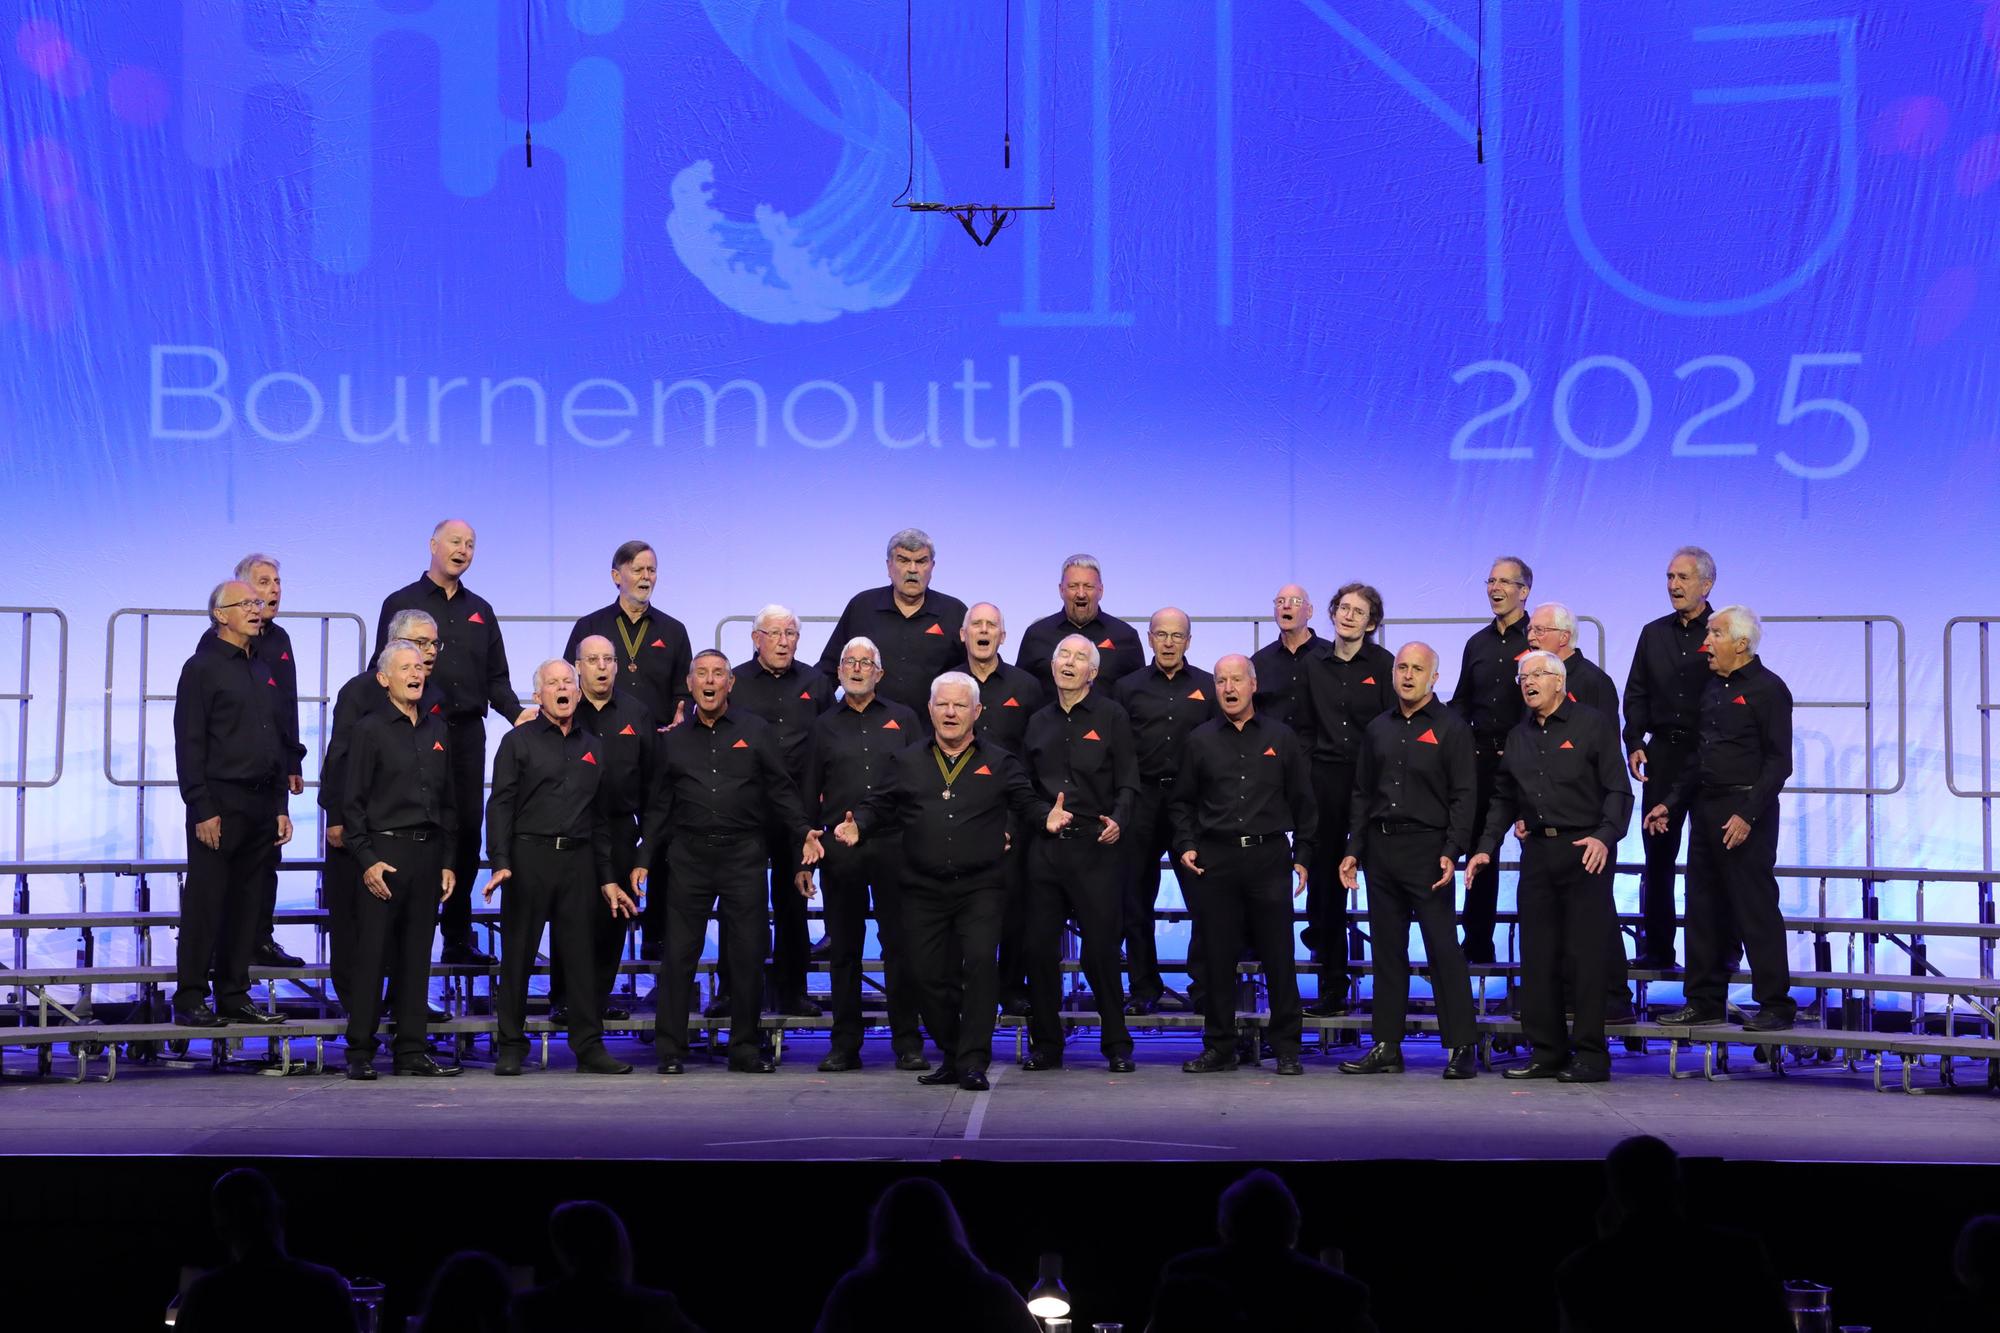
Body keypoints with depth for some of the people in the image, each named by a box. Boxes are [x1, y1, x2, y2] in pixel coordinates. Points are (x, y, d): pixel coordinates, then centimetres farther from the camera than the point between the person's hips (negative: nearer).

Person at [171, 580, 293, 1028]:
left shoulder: (261, 671, 17)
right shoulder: (202, 668, -5)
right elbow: (189, 744, -10)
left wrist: (280, 806, 15)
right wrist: (201, 809, -16)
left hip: (261, 806, 7)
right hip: (220, 805, -7)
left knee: (245, 906, 9)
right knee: (205, 905, -3)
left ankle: (234, 997, 15)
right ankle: (190, 999, 2)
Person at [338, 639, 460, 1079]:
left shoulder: (437, 729, 14)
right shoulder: (370, 729, -2)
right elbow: (353, 802, -5)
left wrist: (447, 860, 12)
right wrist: (366, 860, -12)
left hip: (428, 852, 5)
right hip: (385, 850, -5)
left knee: (418, 954, 7)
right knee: (371, 954, -4)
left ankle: (411, 1051, 12)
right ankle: (360, 1053, 1)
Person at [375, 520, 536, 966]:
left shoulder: (480, 611, 18)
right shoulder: (402, 603, 4)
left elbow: (496, 677, 17)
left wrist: (516, 712, 0)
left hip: (468, 733, 4)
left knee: (467, 830, 3)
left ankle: (459, 937, 9)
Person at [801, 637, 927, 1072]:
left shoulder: (903, 719, 10)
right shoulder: (825, 726, 13)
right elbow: (810, 795, 12)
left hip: (894, 847, -1)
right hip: (839, 850, 1)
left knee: (899, 945, -1)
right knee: (844, 949, 4)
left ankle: (907, 1043, 4)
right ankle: (844, 1044, 10)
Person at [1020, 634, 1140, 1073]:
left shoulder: (1111, 717, 3)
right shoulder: (1039, 723, 14)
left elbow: (1127, 783, -1)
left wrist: (1117, 822, -18)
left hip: (1094, 846, -4)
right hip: (1044, 847, 4)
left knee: (1101, 949, -3)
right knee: (1040, 948, 3)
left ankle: (1116, 1045, 7)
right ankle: (1045, 1044, 13)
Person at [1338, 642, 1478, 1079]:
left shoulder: (1451, 729, -1)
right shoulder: (1377, 729, 15)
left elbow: (1462, 797, -6)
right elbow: (1362, 794, 17)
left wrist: (1453, 852, -16)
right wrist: (1354, 850, 10)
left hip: (1427, 849, -5)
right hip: (1381, 849, 6)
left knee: (1443, 949, -7)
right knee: (1387, 950, 8)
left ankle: (1460, 1049, -5)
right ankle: (1387, 1048, 13)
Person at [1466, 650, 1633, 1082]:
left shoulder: (1593, 725, -1)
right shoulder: (1518, 738, 16)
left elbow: (1618, 790, -6)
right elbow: (1504, 799, 21)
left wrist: (1605, 836, -20)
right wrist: (1486, 847, 10)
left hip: (1584, 850, -6)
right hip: (1537, 853, 6)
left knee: (1585, 953, -5)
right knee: (1537, 956, 5)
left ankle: (1591, 1055, 0)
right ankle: (1547, 1051, 12)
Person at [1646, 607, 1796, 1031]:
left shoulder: (1767, 689, -8)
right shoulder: (1713, 688, 15)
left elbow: (1777, 762, -13)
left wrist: (1747, 814, -20)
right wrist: (1671, 802, 14)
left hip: (1746, 814, -8)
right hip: (1705, 809, 8)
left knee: (1755, 909, -5)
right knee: (1704, 908, 10)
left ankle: (1775, 1005, 1)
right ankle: (1705, 1001, 18)